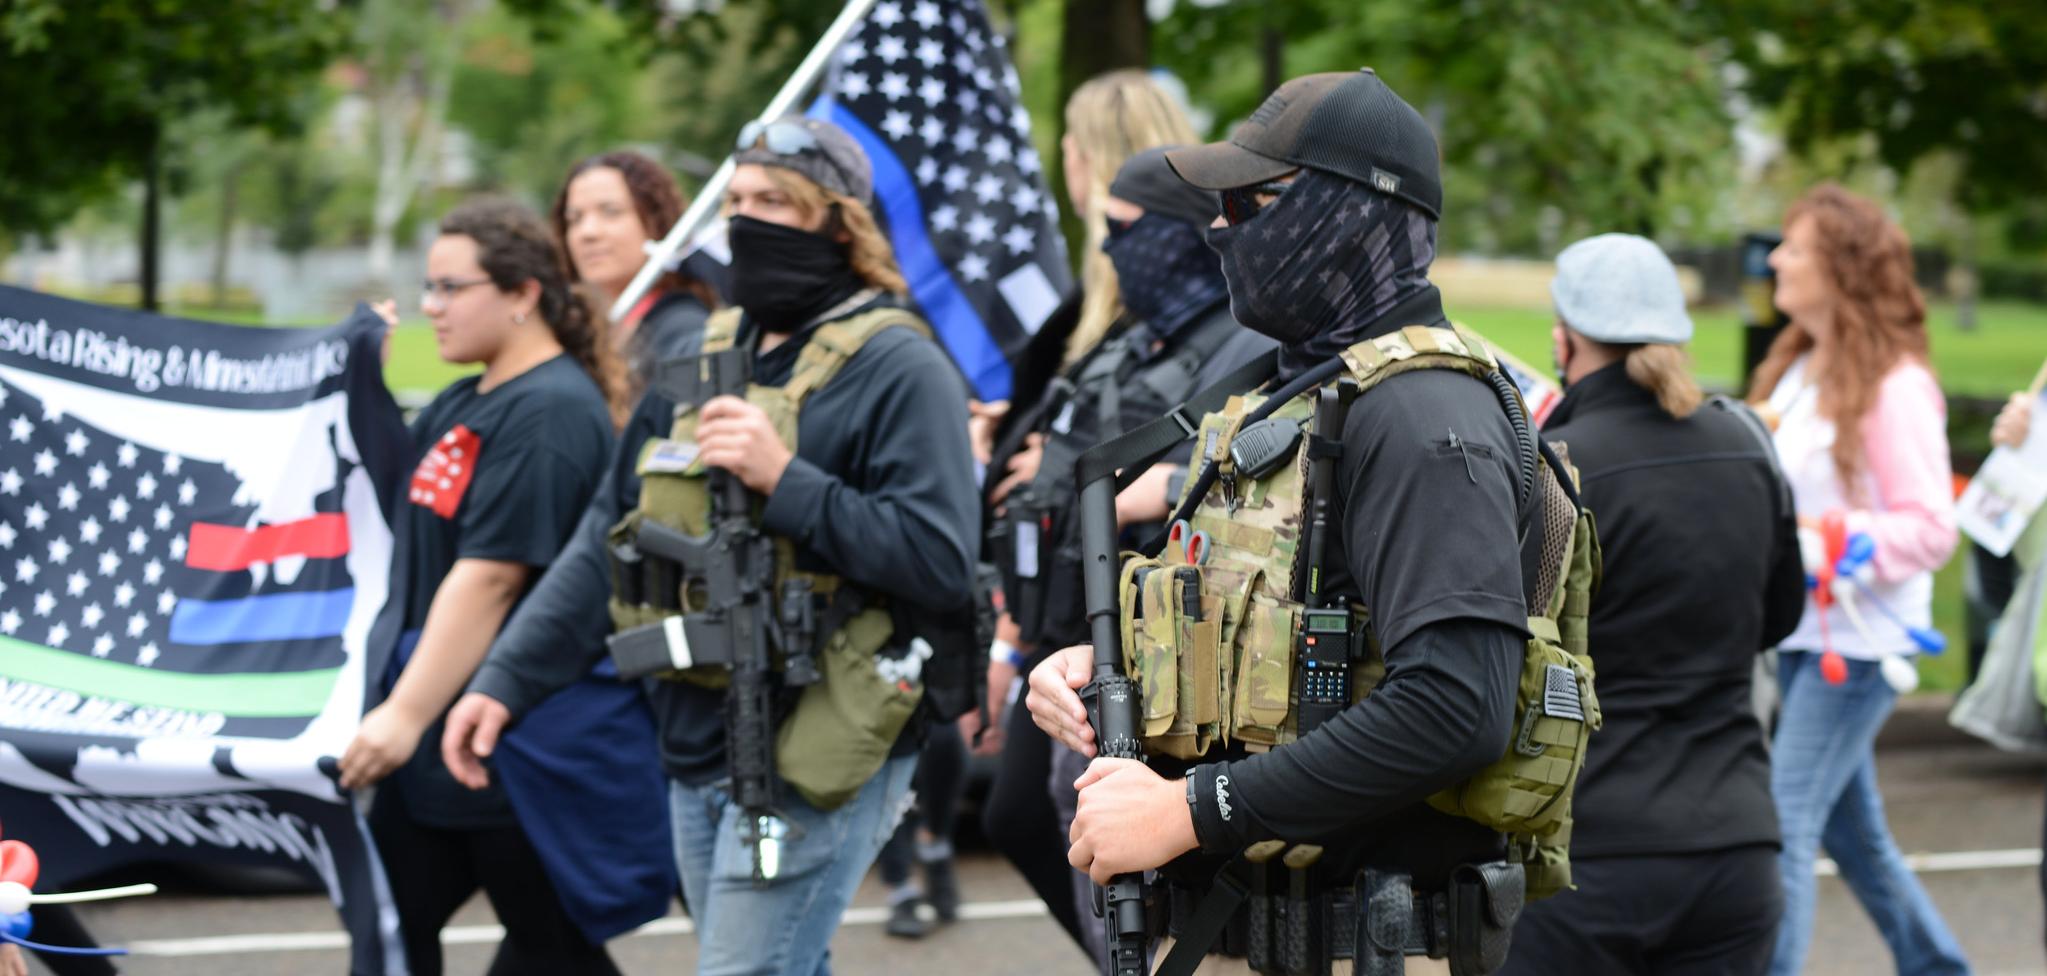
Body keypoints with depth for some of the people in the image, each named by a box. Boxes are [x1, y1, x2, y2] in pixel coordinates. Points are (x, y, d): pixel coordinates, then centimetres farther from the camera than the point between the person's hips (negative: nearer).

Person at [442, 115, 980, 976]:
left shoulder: (898, 371, -9)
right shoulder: (706, 359, 15)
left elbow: (941, 565, -19)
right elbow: (607, 543, 17)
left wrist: (786, 483, -24)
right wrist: (504, 680, 10)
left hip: (812, 766, -8)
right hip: (697, 753, 8)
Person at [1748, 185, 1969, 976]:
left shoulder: (1894, 387, -16)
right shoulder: (1795, 370, 9)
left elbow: (1930, 529, -17)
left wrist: (1831, 542, -26)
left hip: (1860, 639, -9)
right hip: (1799, 631, 9)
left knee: (1785, 820, -12)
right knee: (1851, 828, 17)